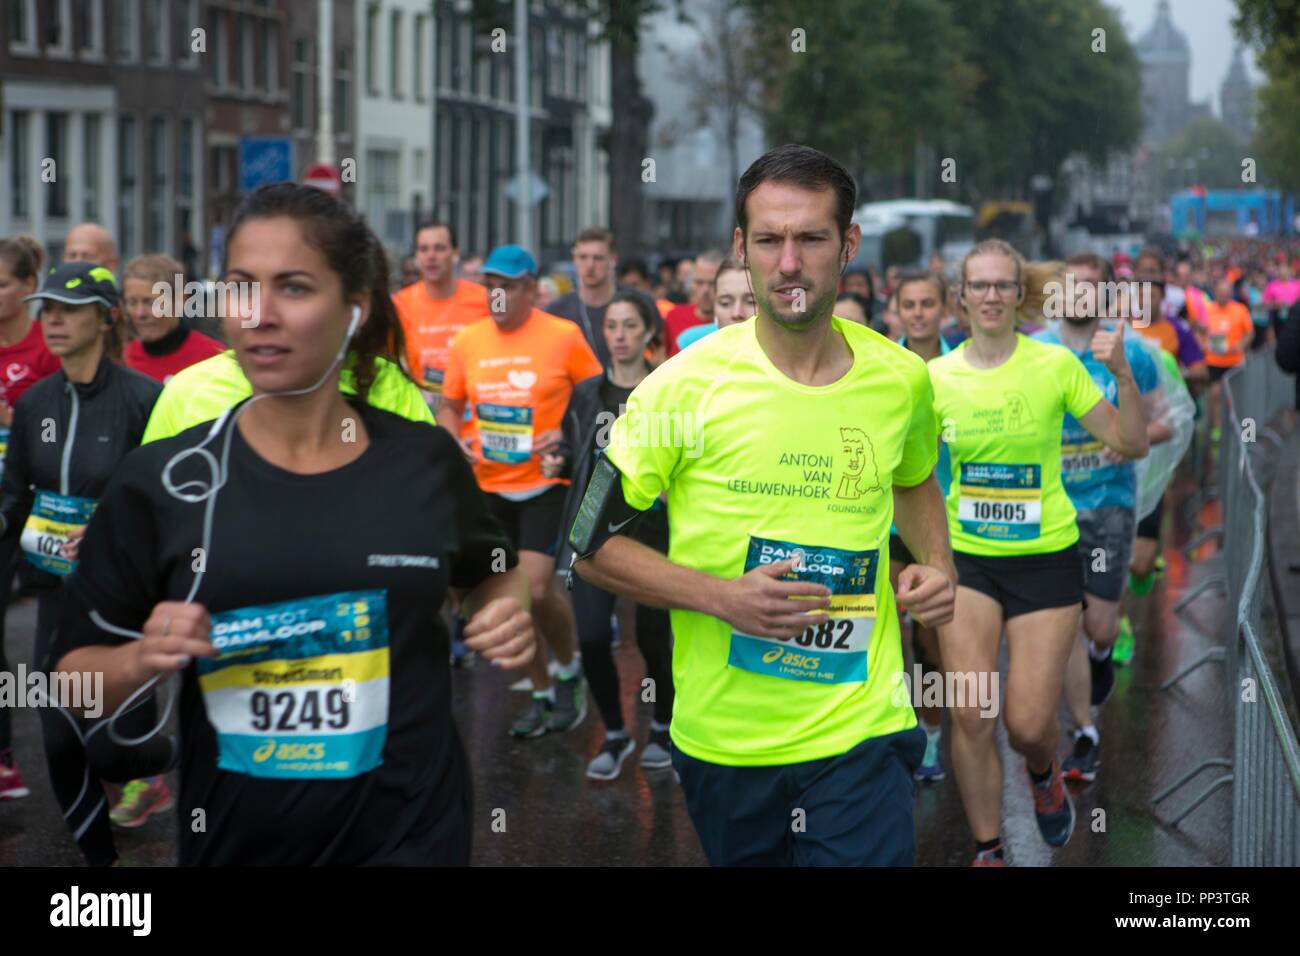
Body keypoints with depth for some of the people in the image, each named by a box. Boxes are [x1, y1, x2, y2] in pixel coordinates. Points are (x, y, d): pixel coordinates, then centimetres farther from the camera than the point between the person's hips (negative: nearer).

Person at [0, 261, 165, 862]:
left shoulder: (142, 399, -14)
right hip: (59, 594, 5)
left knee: (108, 748, -5)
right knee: (61, 743, 4)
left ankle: (159, 765, 31)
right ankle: (100, 857, 25)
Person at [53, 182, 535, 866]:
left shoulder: (427, 462, -4)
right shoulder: (160, 481, -7)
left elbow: (486, 572, 17)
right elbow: (74, 678, 0)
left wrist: (509, 614, -3)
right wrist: (142, 661, -20)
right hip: (230, 841, 0)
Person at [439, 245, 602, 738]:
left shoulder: (564, 336, -8)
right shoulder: (467, 341, 3)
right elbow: (450, 406, 14)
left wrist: (568, 436, -16)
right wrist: (455, 440, -5)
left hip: (546, 482, -4)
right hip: (490, 485, 4)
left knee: (537, 588, -15)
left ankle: (570, 669, 14)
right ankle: (542, 693, 26)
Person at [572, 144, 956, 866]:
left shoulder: (902, 380, 1)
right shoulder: (684, 386, -9)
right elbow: (592, 544, -4)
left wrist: (936, 564, 4)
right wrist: (720, 596, -18)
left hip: (861, 732, 1)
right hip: (721, 743, -1)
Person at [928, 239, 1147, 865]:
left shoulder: (1056, 364, -7)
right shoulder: (936, 376, -1)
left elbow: (1131, 445, -4)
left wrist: (1123, 376, -19)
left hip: (1046, 556, -1)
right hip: (966, 557, 2)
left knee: (1028, 724, -2)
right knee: (969, 718, -5)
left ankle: (1044, 776, 36)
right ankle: (988, 852, 14)